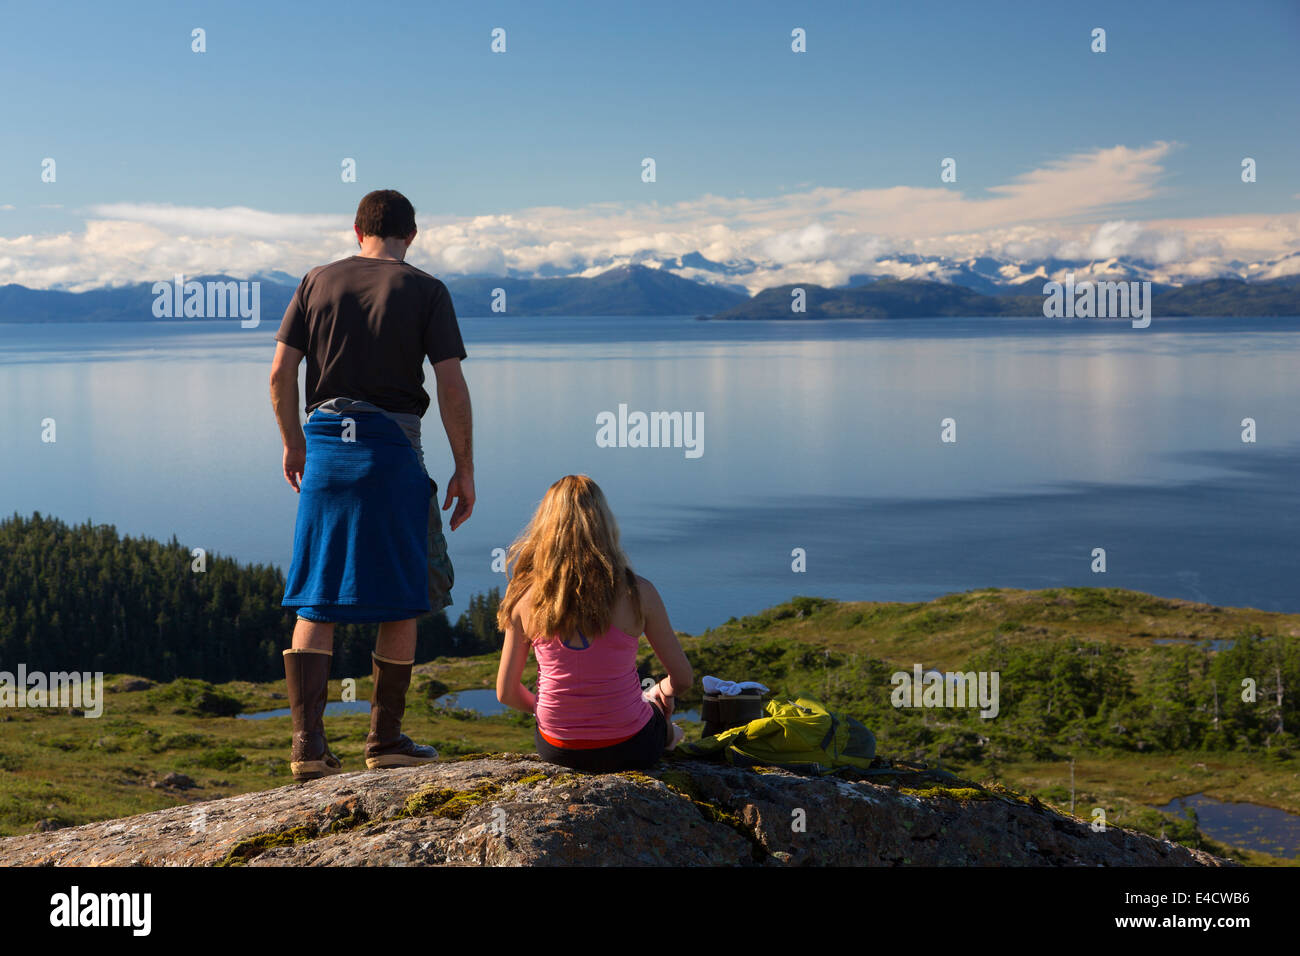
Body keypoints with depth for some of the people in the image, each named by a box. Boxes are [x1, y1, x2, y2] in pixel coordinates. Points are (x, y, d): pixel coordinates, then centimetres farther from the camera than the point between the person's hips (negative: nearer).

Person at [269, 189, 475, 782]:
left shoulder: (319, 282, 7)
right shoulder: (425, 292, -1)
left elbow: (281, 373, 3)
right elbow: (451, 386, -8)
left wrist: (292, 442, 17)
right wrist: (464, 469, -1)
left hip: (325, 443, 3)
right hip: (392, 447, -3)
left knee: (317, 602, 7)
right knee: (401, 599, 9)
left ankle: (307, 742, 1)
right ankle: (385, 741, 15)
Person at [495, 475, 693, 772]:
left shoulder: (526, 597, -11)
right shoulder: (637, 593, -16)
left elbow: (506, 693, -4)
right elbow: (683, 679, -7)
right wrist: (663, 691, 18)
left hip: (557, 750, 2)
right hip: (629, 750, -2)